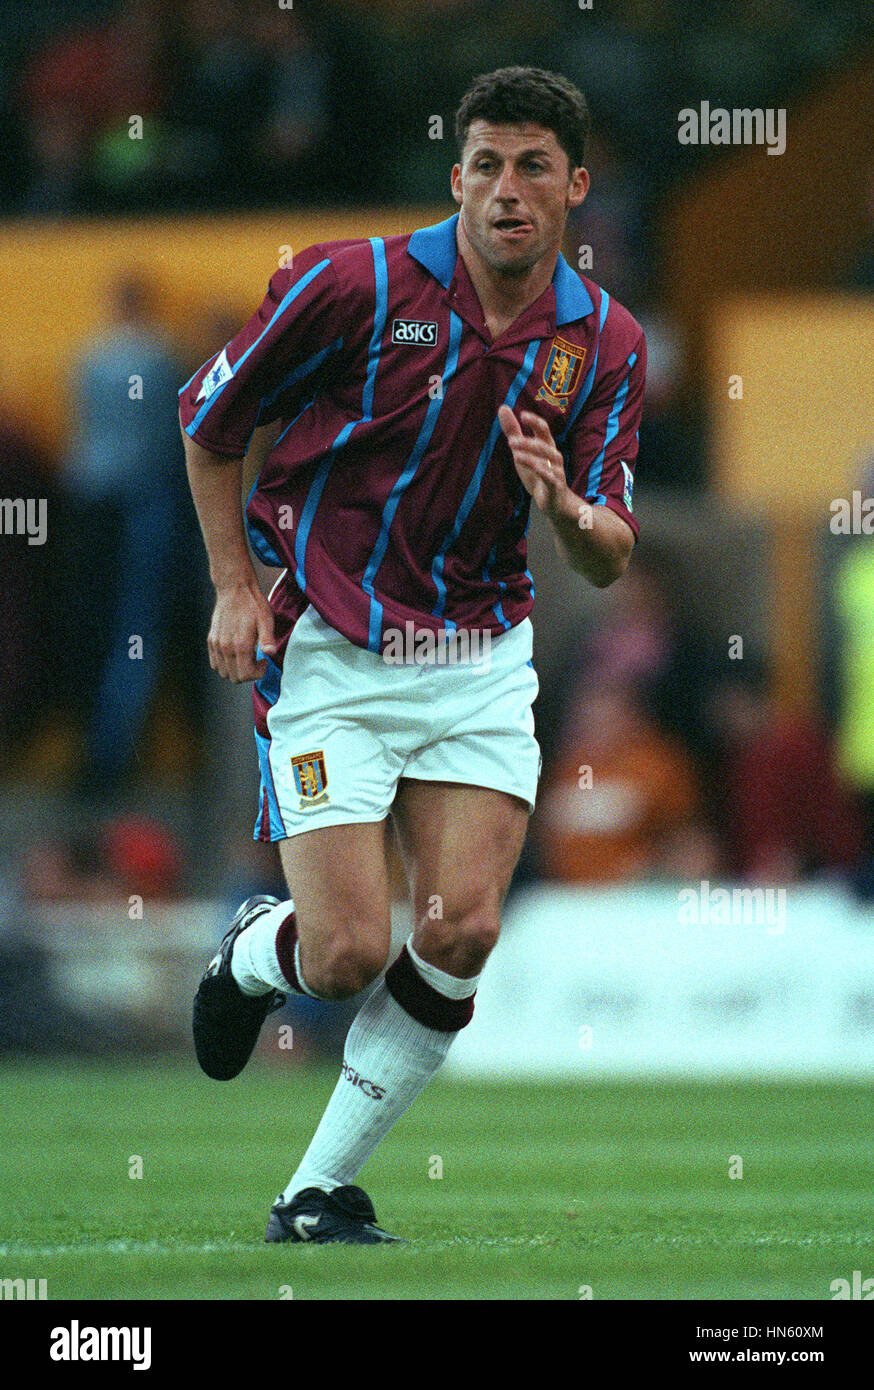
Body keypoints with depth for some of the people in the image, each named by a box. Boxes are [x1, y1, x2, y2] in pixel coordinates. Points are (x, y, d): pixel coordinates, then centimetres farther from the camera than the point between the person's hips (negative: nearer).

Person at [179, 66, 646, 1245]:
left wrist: (566, 507, -23)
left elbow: (607, 561, 0)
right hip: (329, 653, -3)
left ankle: (322, 1190, 5)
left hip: (481, 655, 3)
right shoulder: (357, 285, -11)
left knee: (460, 933, -11)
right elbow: (211, 419, 2)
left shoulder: (605, 342, 0)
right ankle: (252, 954, 28)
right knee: (350, 954, -11)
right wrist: (236, 586, -3)